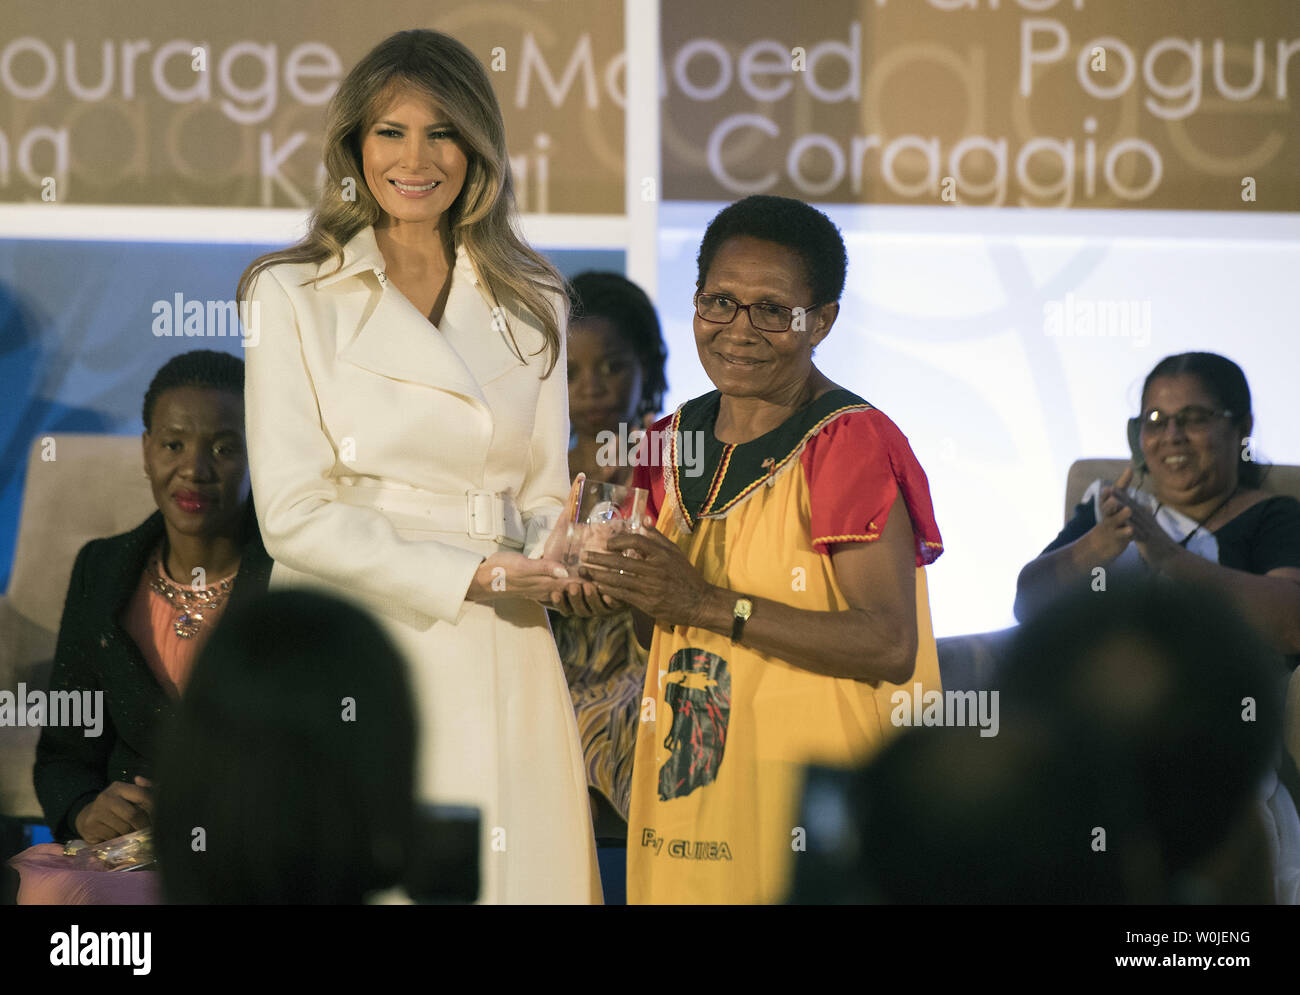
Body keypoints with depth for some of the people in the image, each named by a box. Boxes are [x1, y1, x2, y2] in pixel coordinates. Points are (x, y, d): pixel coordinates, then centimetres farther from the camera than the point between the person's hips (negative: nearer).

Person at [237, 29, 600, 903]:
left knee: (517, 869, -1)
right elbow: (295, 513, -6)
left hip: (498, 664, 3)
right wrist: (466, 573, -13)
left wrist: (566, 565, -9)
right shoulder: (294, 296, 1)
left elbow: (540, 494, 14)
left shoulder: (530, 304, 13)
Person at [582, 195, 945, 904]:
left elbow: (890, 646, -20)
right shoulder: (676, 442, 11)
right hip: (686, 785, 6)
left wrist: (710, 605, -21)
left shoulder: (852, 445, -12)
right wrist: (619, 586, -3)